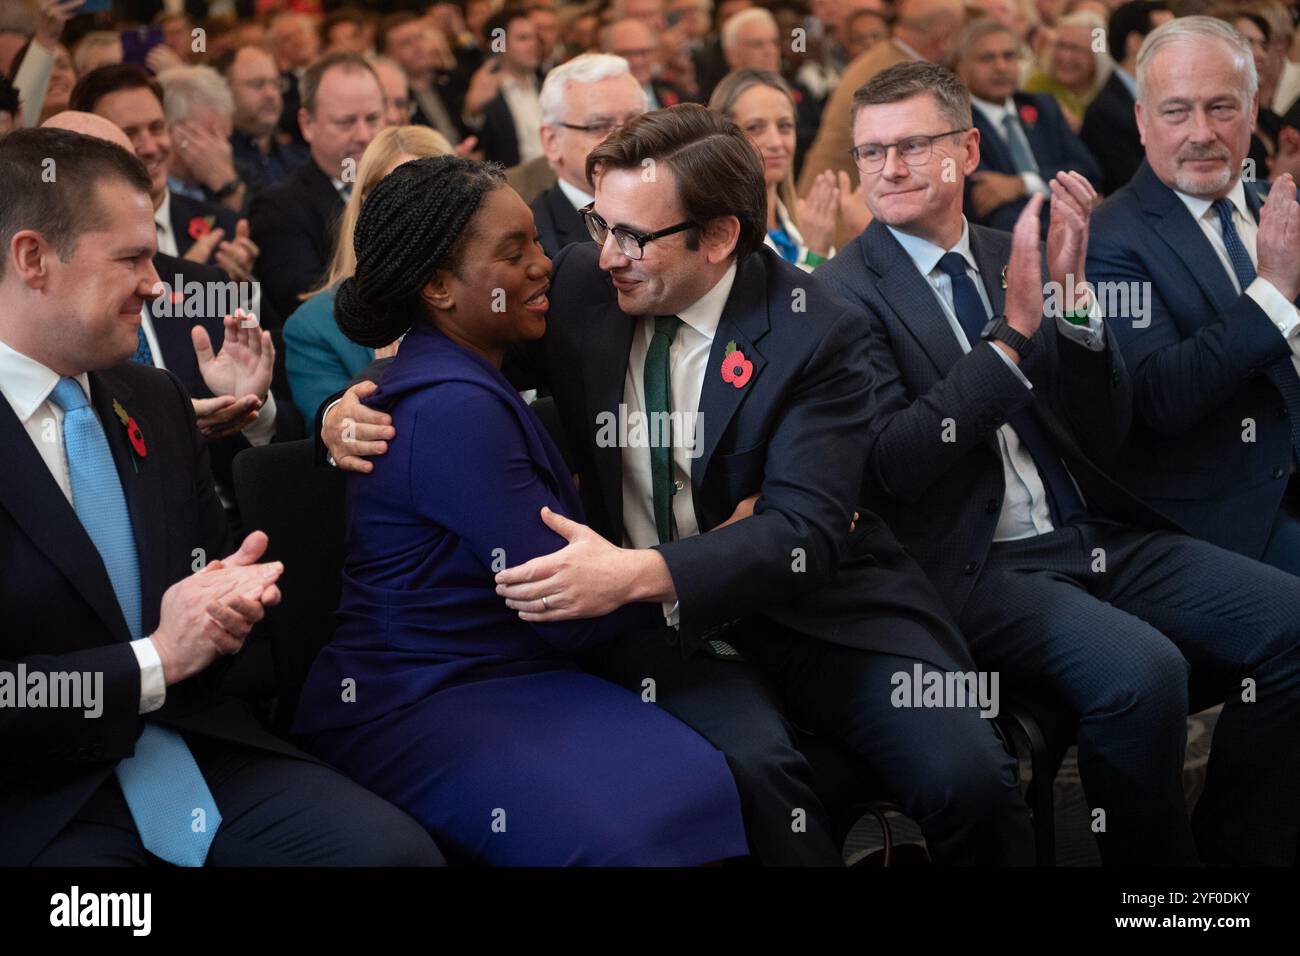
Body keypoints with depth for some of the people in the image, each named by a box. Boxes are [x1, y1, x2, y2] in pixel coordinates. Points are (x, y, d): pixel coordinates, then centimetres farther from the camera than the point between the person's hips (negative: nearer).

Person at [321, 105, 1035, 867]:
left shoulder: (818, 332, -12)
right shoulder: (581, 287, -1)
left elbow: (806, 530, -21)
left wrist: (642, 573, -36)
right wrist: (348, 411, -9)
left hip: (817, 609, -1)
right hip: (664, 629, 1)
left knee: (967, 778, -23)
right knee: (749, 766, -32)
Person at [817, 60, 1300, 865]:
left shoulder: (1013, 256, 11)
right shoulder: (846, 293, -3)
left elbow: (1104, 434, 8)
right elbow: (890, 467, -15)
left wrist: (1070, 291, -8)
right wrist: (1010, 331, -19)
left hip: (1094, 537, 6)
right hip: (972, 565, -6)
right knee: (1140, 671, -31)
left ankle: (1234, 853, 3)